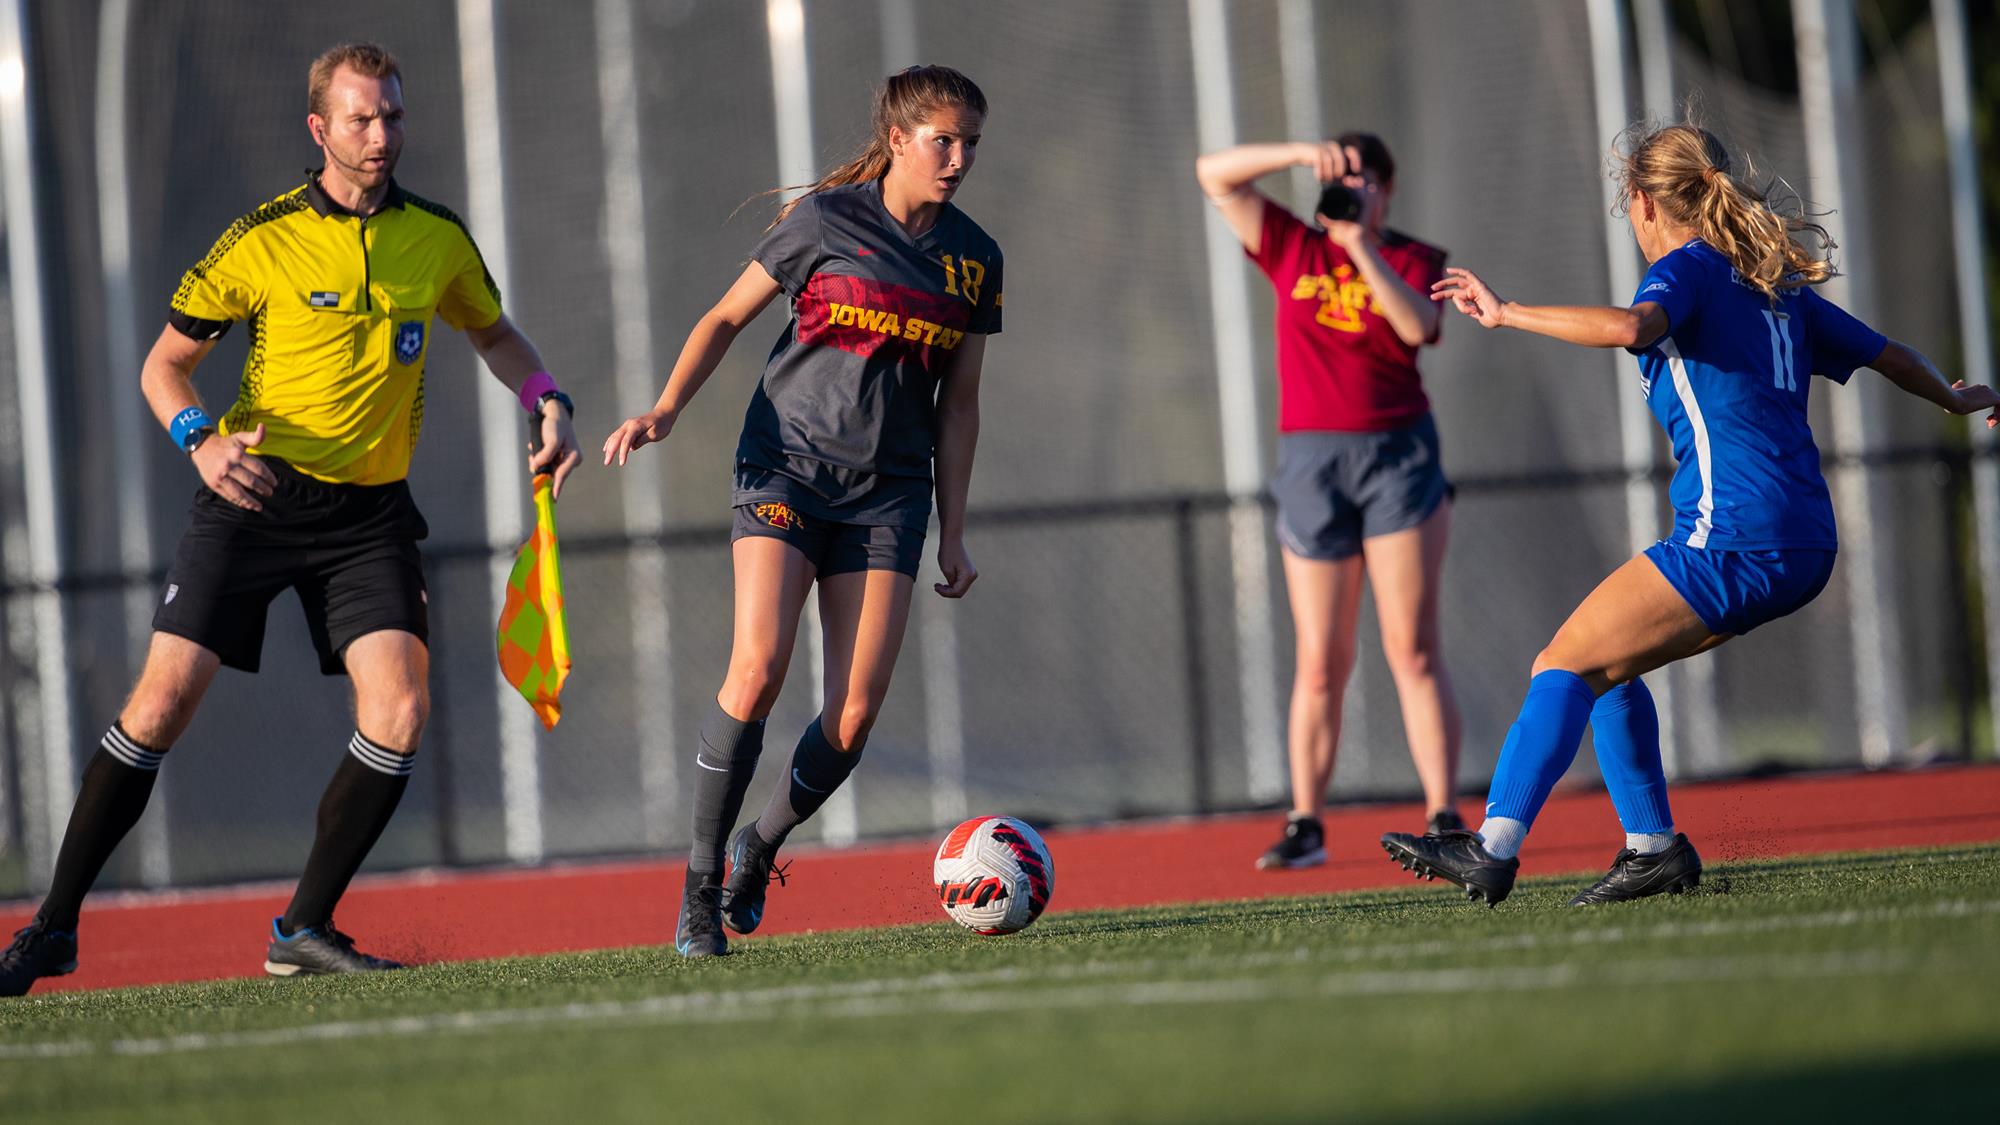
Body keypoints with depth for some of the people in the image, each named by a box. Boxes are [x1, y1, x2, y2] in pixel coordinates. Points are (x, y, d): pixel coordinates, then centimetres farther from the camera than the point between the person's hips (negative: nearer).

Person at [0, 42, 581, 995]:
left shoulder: (439, 238, 5)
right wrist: (201, 441, -19)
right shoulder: (262, 240, -6)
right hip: (256, 493, -3)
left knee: (400, 710, -15)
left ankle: (304, 929, -2)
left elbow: (494, 332, 24)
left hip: (369, 514, 3)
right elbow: (165, 363, 1)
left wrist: (548, 402, 5)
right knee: (162, 702, -9)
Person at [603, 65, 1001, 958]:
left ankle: (761, 846, 19)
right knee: (758, 666, -21)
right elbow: (725, 320, 5)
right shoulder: (825, 220, -2)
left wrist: (952, 533, 13)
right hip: (788, 463, -3)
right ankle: (700, 884, -8)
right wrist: (667, 408, -10)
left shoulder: (974, 260, 9)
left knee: (857, 711, -8)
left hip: (888, 490, 3)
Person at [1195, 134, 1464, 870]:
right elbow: (1215, 174, 1)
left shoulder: (1414, 259, 5)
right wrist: (1303, 153, -11)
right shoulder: (1291, 249, 8)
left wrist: (1361, 244, -21)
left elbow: (1416, 324, -16)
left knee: (1414, 650, -4)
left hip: (1399, 455, -1)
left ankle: (1444, 818, -5)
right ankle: (1305, 826, 6)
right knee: (1320, 661, 1)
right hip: (1311, 458, 1)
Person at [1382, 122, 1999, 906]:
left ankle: (1494, 849, -19)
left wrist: (1508, 314, -21)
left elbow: (1629, 326, -27)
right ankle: (1652, 846, 11)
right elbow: (1887, 355, 31)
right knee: (1601, 664, 17)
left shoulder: (1688, 267, -3)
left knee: (1567, 662, -8)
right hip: (1803, 545, 9)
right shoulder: (1777, 284, 20)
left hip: (1733, 539, -8)